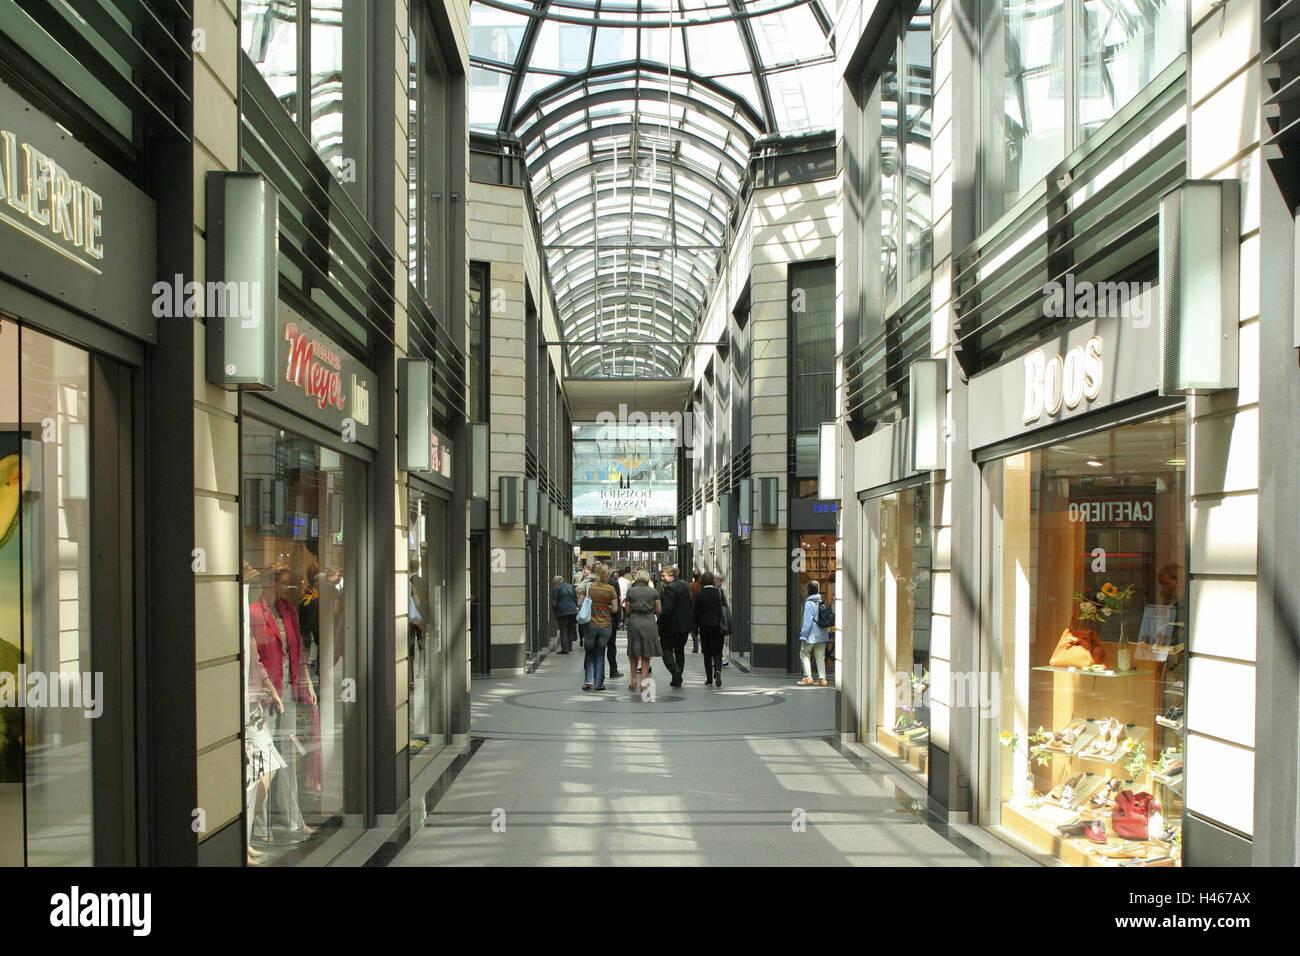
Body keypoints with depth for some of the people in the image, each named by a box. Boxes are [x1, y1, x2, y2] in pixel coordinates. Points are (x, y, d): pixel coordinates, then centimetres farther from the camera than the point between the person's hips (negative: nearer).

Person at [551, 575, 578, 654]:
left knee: (563, 630, -1)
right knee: (570, 630, 14)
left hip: (562, 612, -5)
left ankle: (565, 649, -4)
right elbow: (576, 599, 15)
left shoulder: (556, 588, -3)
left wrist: (554, 612, 5)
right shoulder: (570, 586, 14)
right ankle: (569, 647, 19)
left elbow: (554, 602, -4)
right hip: (572, 611, 5)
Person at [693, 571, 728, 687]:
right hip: (718, 626, 1)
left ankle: (709, 678, 9)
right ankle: (717, 670, -20)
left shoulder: (699, 595, -6)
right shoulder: (720, 592, -2)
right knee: (717, 652, 7)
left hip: (705, 627, -1)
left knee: (707, 653, 9)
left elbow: (696, 613, -2)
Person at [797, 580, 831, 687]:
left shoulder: (809, 603, -12)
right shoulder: (822, 603, 8)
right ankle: (822, 679, 7)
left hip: (812, 635, -6)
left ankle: (808, 677, -5)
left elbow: (807, 621, -15)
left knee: (804, 653, 4)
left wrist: (803, 636, -12)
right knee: (820, 657, 10)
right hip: (822, 635, 6)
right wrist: (827, 632, 19)